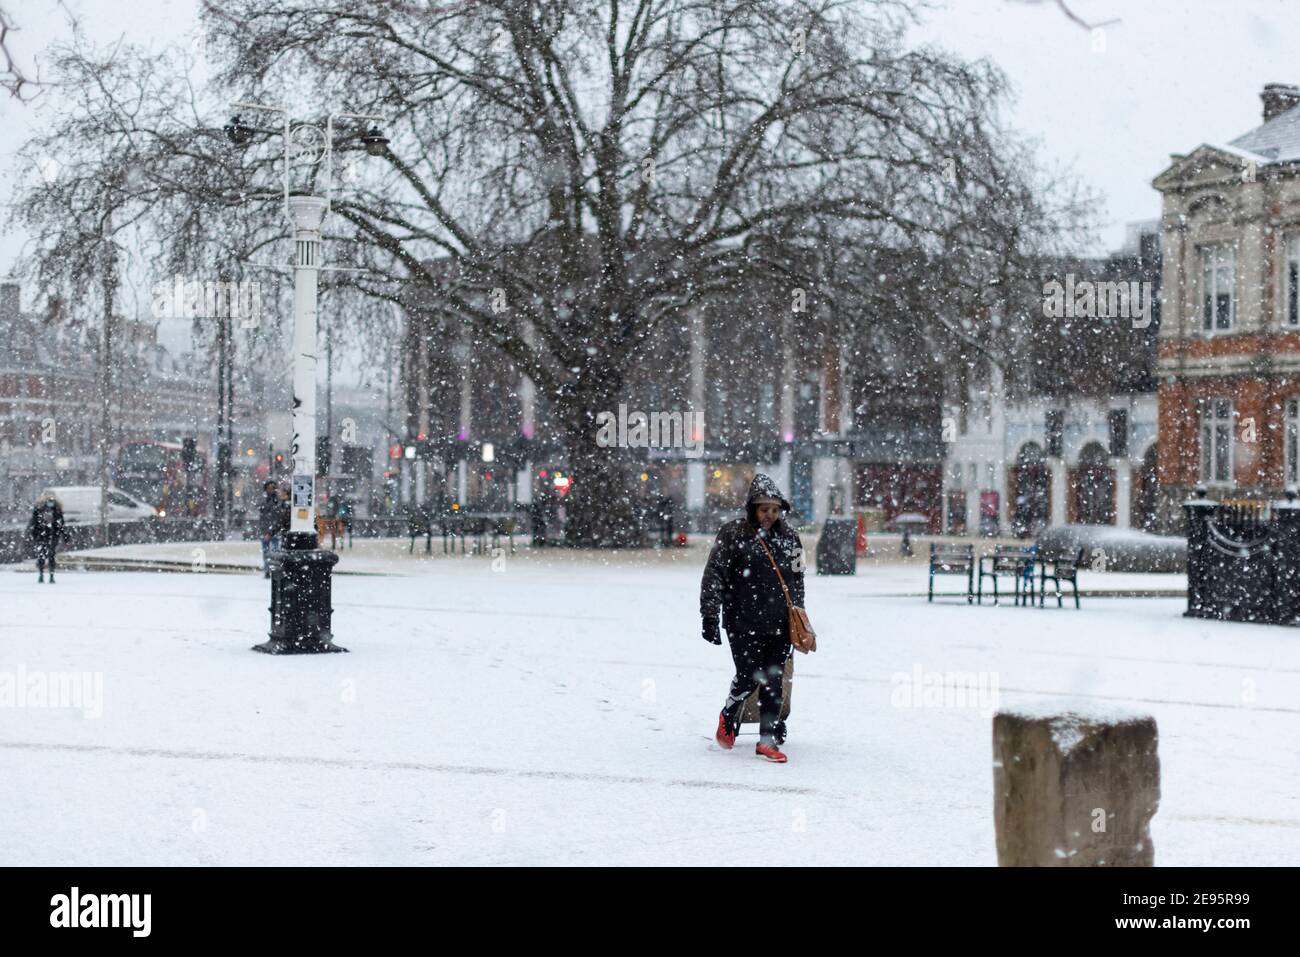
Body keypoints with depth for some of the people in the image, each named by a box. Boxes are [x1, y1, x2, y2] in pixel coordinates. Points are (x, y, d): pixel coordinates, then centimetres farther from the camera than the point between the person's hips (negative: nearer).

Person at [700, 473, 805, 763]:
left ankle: (768, 740, 8)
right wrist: (709, 617, -9)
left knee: (774, 682, 1)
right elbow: (714, 576, -5)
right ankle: (729, 717, 25)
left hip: (779, 625, 4)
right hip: (743, 623, -4)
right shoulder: (734, 534, -5)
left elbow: (796, 581, 19)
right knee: (749, 677, -5)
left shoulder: (789, 537, 9)